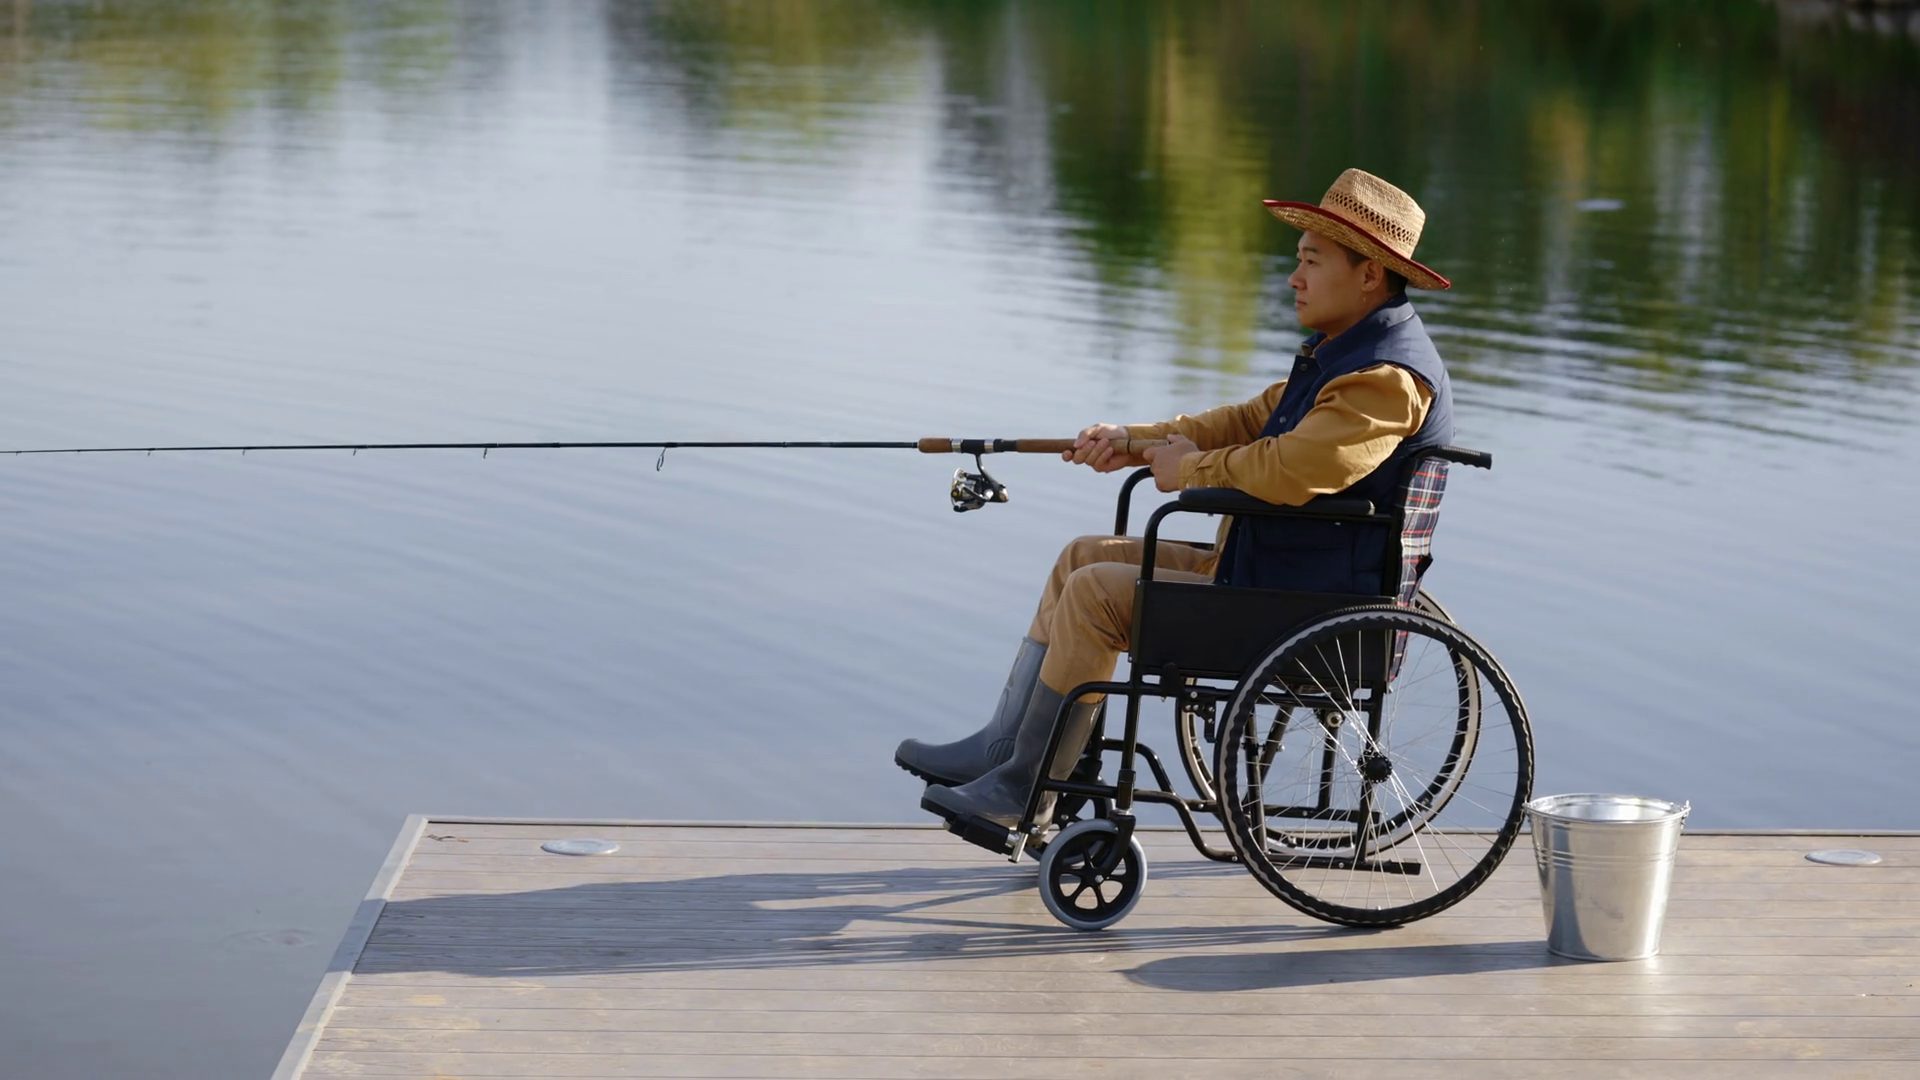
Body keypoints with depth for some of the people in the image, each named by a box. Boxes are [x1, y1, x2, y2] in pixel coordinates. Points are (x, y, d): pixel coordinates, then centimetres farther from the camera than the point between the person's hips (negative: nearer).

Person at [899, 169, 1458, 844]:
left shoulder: (1388, 376, -22)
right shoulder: (1341, 349, 14)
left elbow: (1293, 469, -33)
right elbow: (1251, 422, 20)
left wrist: (1189, 469, -15)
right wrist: (1134, 440, 8)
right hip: (1270, 573, 11)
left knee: (1097, 592, -14)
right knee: (1083, 558, 12)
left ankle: (1027, 791, -3)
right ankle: (1003, 749, 9)